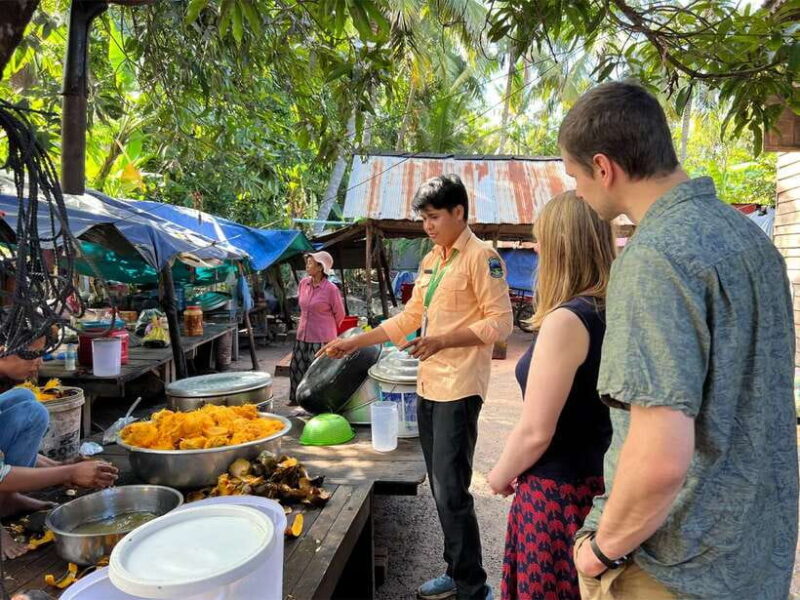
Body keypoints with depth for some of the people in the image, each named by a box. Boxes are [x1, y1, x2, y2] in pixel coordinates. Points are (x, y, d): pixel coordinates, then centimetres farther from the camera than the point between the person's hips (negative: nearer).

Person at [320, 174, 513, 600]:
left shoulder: (481, 257, -8)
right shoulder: (430, 261, 16)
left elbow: (501, 322, -12)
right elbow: (410, 318, 19)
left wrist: (443, 340, -22)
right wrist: (354, 343, 14)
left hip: (459, 388, -8)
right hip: (428, 386, 8)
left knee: (451, 492, -6)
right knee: (441, 489, 14)